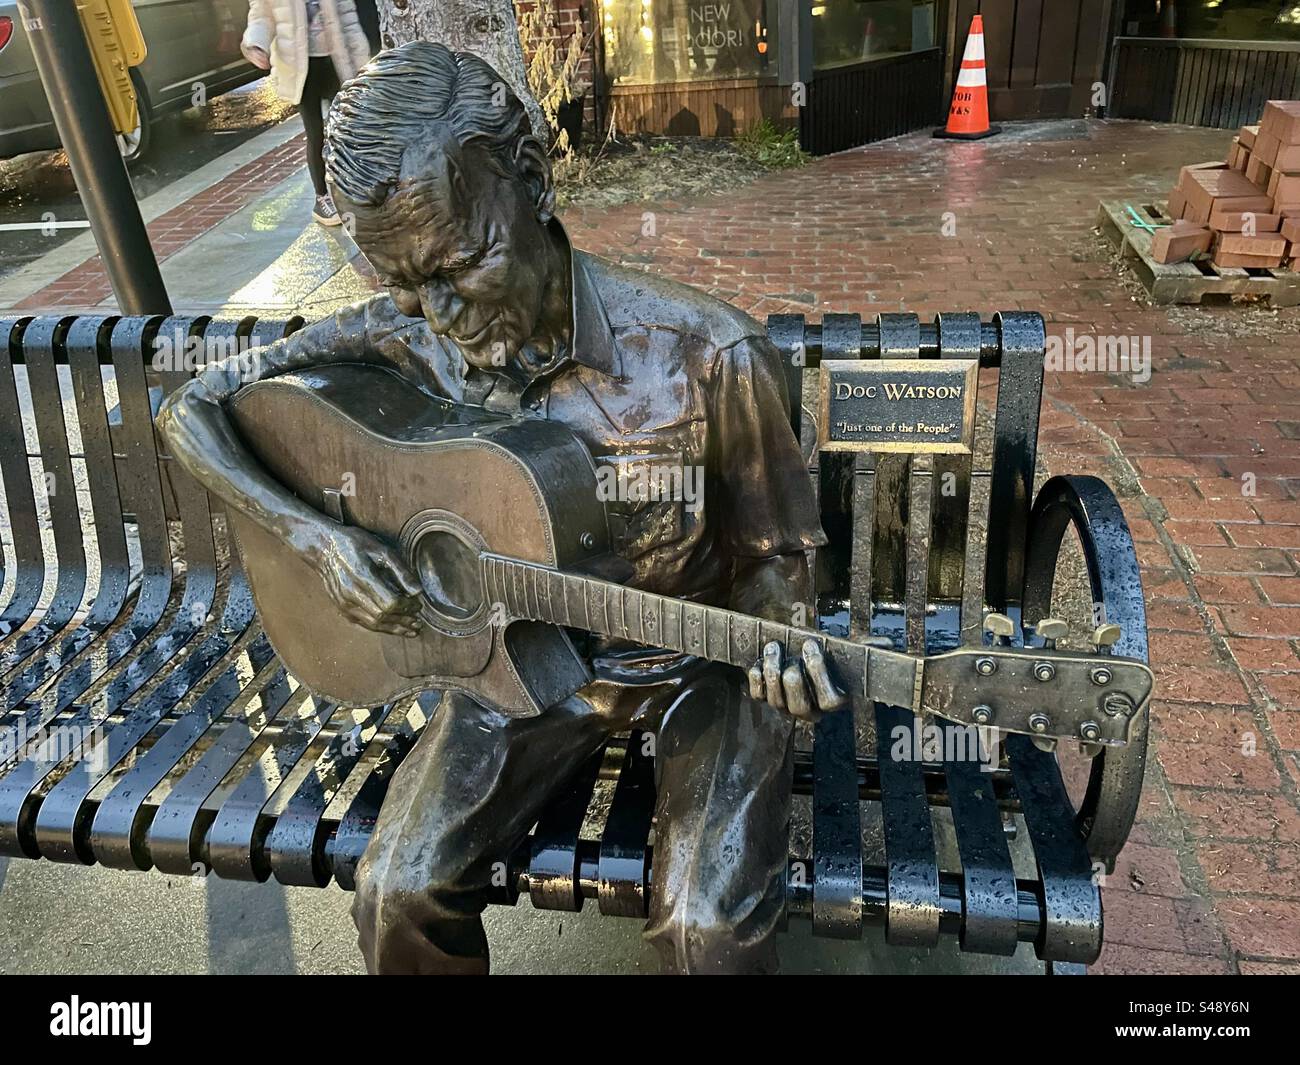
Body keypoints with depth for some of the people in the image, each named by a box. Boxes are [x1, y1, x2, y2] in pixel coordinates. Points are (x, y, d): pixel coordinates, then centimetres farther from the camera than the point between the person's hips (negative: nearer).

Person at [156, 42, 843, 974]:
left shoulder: (707, 357, -22)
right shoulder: (403, 339, -13)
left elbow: (776, 554, -10)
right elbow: (190, 408, -4)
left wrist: (779, 641, -31)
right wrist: (312, 533, -19)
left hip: (698, 661, -2)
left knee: (711, 928, -21)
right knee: (398, 897, -15)